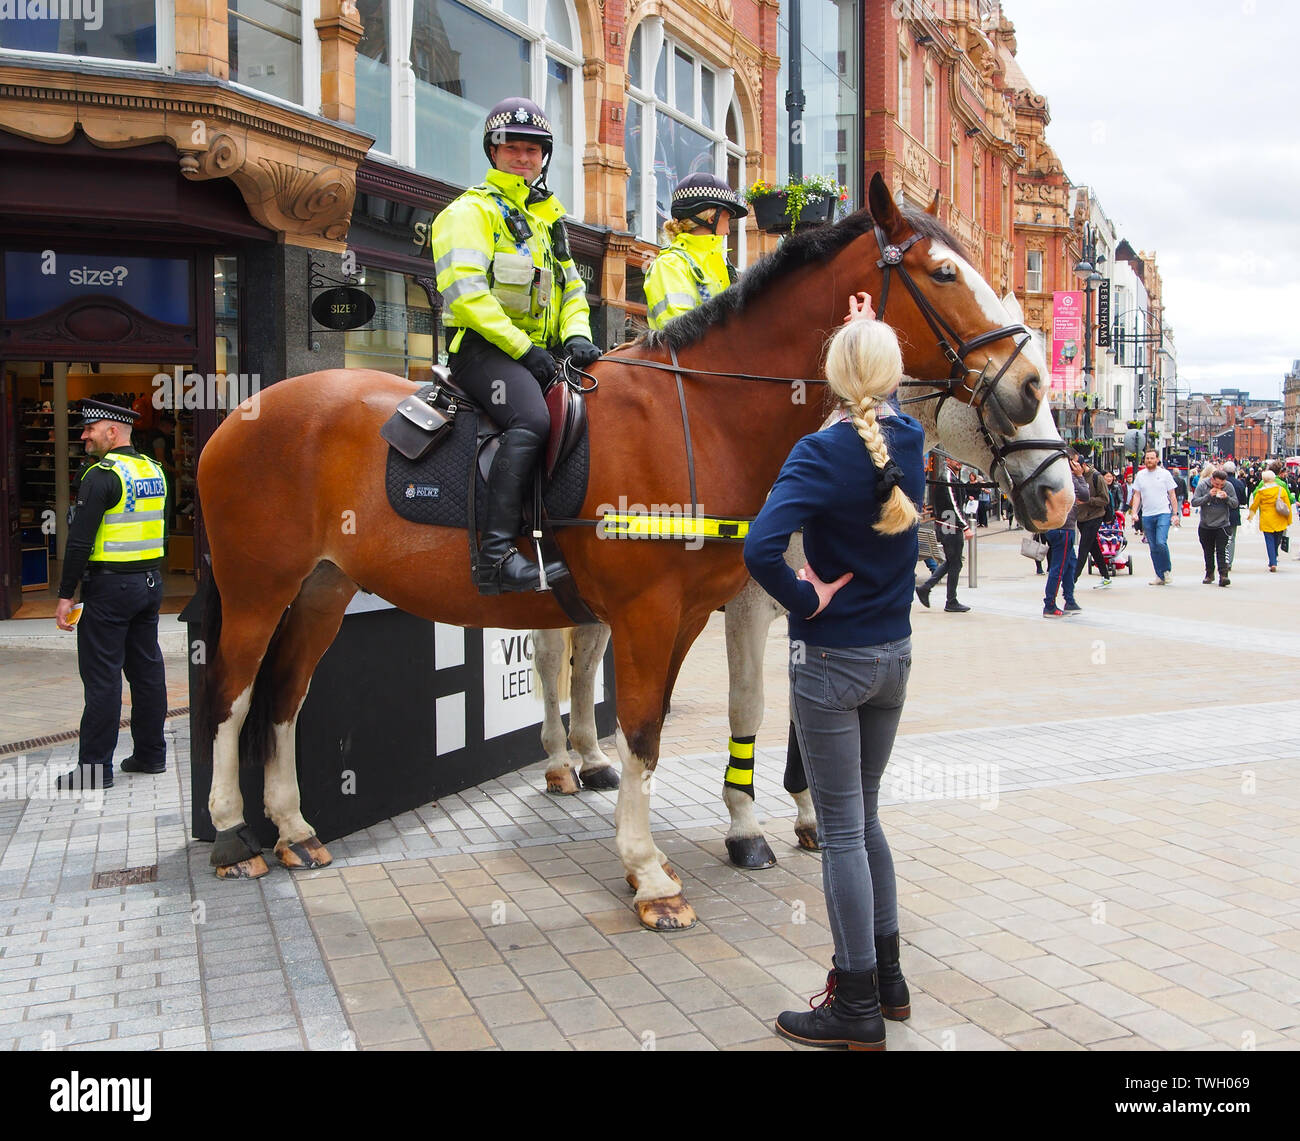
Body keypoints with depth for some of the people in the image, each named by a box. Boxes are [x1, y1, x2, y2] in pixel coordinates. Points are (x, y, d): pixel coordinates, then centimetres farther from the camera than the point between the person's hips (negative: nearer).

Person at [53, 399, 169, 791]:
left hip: (110, 586, -8)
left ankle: (94, 768, 2)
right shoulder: (154, 471, 11)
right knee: (147, 670, 13)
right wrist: (149, 576, 20)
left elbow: (80, 540, -18)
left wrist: (66, 595, -14)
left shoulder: (102, 475, -15)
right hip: (151, 582, 8)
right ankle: (150, 754, 21)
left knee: (101, 677, -3)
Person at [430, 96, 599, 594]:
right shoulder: (470, 211, 1)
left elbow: (570, 287, 24)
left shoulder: (549, 215, 25)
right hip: (483, 348, -8)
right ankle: (496, 556, -39)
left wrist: (576, 334, 1)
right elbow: (465, 291, -13)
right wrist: (521, 347, -18)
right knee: (531, 420, -33)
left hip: (541, 351, 8)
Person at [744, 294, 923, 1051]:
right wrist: (873, 336, 35)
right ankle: (886, 977, 31)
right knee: (864, 817, 20)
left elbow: (762, 548, -32)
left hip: (830, 662, -6)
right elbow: (888, 411, 27)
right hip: (894, 656, 6)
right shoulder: (910, 442, 0)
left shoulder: (822, 455, -18)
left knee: (842, 830, 2)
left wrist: (807, 599, -17)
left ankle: (858, 1009, 12)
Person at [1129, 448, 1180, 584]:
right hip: (1147, 516, 3)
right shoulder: (1140, 475, 9)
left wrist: (1175, 514, 0)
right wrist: (1134, 512, -1)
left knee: (1161, 543, -19)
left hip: (1163, 513, -3)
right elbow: (1137, 495, 11)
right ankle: (1160, 576, 14)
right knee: (1153, 548, 5)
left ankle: (1168, 569, 2)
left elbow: (1172, 495, 5)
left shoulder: (1165, 474, 2)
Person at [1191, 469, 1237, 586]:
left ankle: (1223, 575, -14)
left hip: (1222, 525, -1)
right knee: (1208, 552, 12)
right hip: (1205, 526, 1)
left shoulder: (1229, 486, -5)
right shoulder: (1202, 485, -7)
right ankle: (1209, 574, 27)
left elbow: (1235, 504, 0)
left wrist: (1227, 498, -19)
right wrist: (1208, 496, -23)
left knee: (1221, 551, -11)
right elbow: (1194, 502, -12)